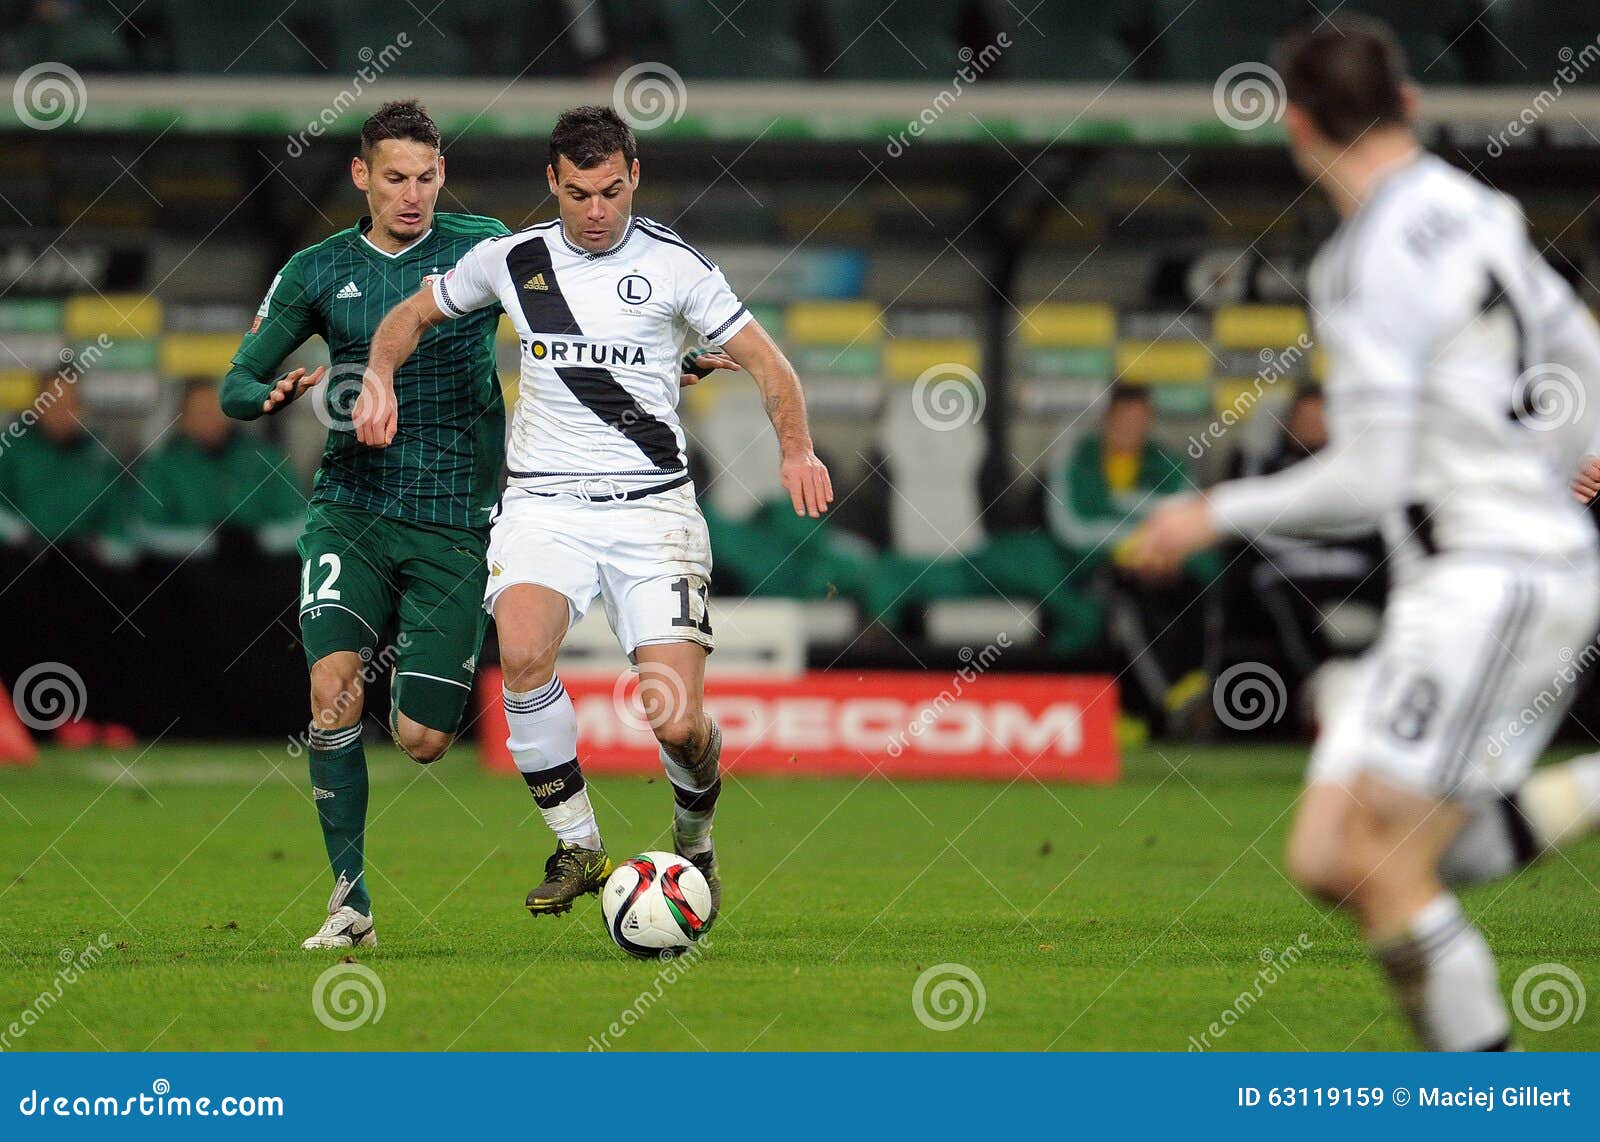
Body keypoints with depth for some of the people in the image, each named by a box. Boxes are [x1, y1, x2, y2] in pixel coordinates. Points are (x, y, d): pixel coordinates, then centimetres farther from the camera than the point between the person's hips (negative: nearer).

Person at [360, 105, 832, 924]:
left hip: (652, 505, -1)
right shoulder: (511, 259, 7)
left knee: (678, 722, -12)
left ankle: (694, 842, 22)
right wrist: (380, 379, 2)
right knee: (522, 650, -30)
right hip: (544, 504, 1)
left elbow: (764, 361, 3)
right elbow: (414, 314, 22)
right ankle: (577, 847, -13)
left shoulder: (673, 266, 0)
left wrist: (796, 448, -14)